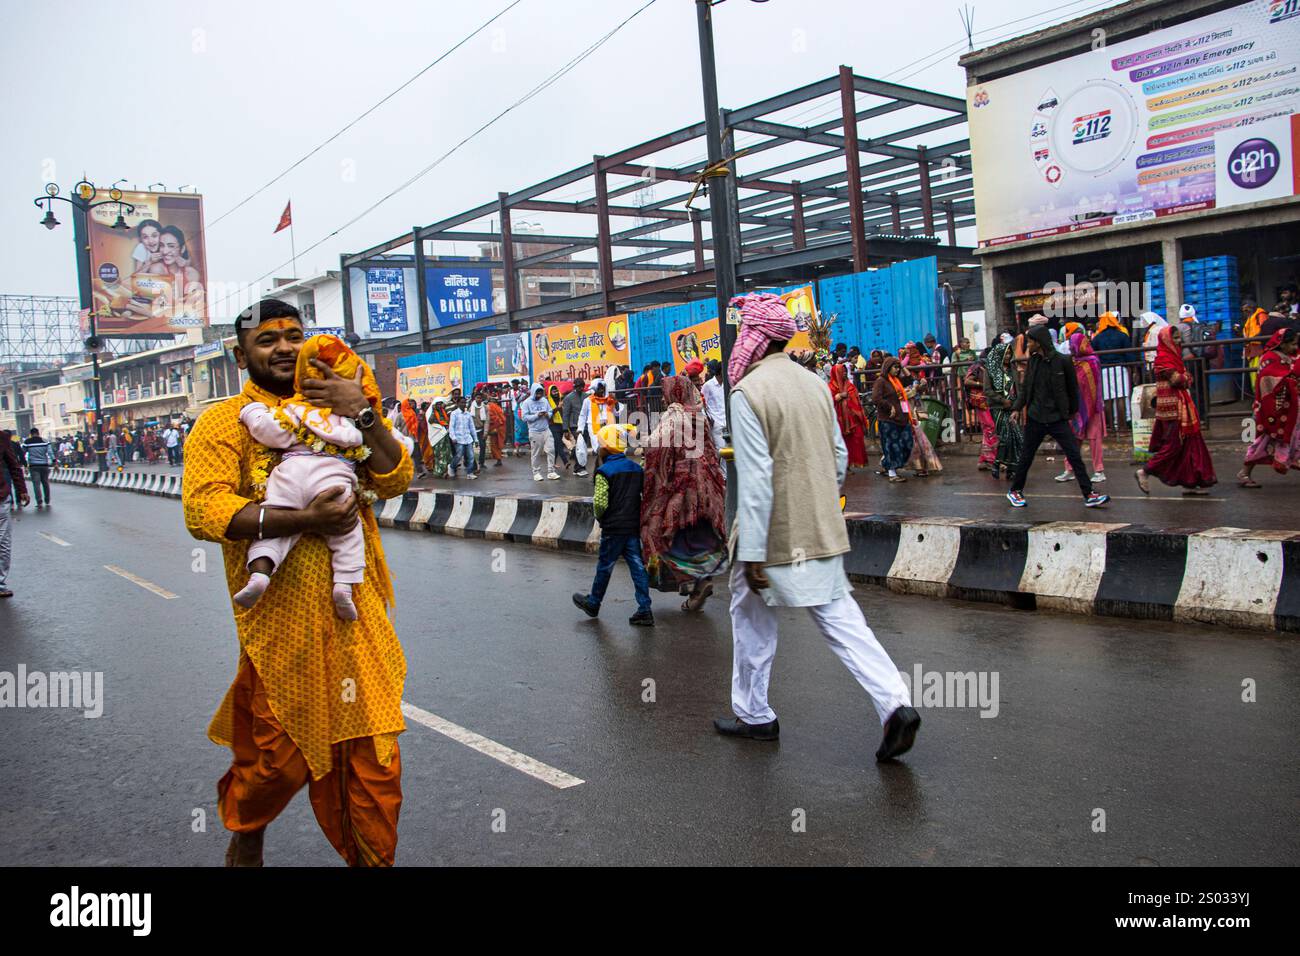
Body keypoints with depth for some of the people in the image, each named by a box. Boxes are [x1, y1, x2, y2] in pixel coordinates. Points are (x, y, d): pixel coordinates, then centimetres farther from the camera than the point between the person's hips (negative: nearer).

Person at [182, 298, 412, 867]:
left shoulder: (337, 410, 10)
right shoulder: (225, 420, -1)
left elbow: (395, 481, 2)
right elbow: (203, 510, -15)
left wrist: (364, 415, -13)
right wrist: (304, 520, -22)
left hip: (356, 610, 3)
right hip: (282, 617, -3)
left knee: (372, 753, 9)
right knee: (278, 753, 9)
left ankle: (373, 857, 28)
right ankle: (245, 844, 40)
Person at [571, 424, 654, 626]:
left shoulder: (604, 471, -13)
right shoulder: (636, 468, 6)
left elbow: (600, 503, -19)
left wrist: (599, 516, -1)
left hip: (613, 528, -5)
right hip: (634, 526, 5)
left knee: (604, 566, 10)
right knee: (637, 566, 5)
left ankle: (593, 603, 28)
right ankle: (645, 610, 3)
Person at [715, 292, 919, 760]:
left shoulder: (748, 392, -16)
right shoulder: (815, 384, 7)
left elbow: (755, 479, -21)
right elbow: (840, 458, 13)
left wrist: (751, 553, -19)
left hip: (775, 534, -6)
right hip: (823, 530, 6)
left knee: (752, 617, 13)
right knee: (839, 616, 10)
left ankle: (753, 715, 26)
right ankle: (895, 703, -2)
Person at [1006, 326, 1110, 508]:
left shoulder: (1062, 361, -6)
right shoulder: (1033, 361, 2)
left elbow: (1072, 388, 5)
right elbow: (1025, 387, 9)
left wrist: (1073, 411, 12)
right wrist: (1017, 408, -1)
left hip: (1058, 418, -2)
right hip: (1035, 418, 2)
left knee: (1074, 456, -5)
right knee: (1026, 457, 9)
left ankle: (1089, 495, -2)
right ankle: (1015, 491, 25)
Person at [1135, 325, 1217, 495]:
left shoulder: (1173, 355, 18)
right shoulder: (1163, 357, -12)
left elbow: (1185, 378, 14)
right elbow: (1177, 379, -20)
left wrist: (1184, 379, -7)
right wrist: (1187, 379, -1)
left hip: (1181, 405, 9)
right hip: (1172, 406, -9)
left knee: (1189, 443, 7)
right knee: (1174, 444, -8)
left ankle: (1189, 483, 10)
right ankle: (1144, 472, 2)